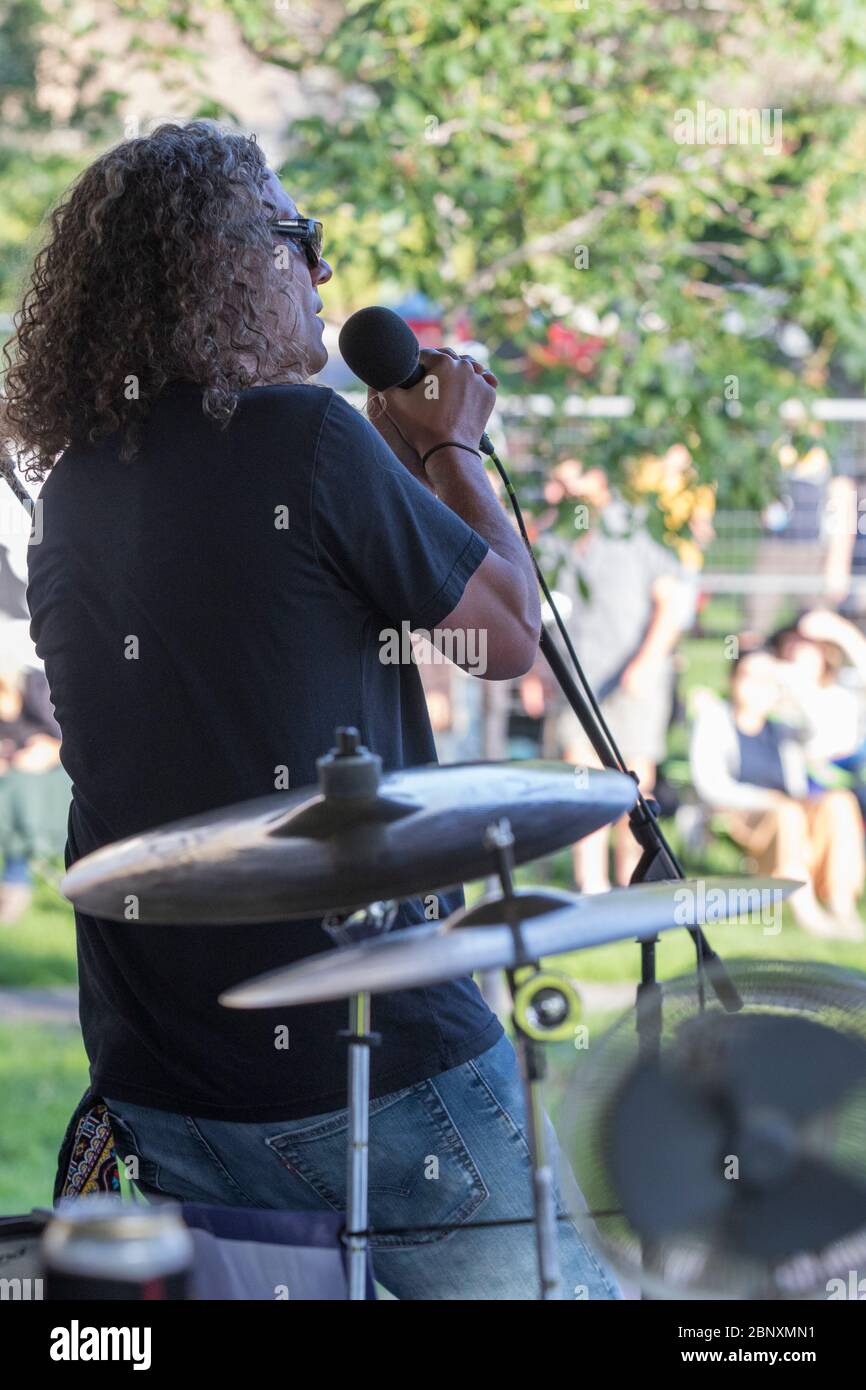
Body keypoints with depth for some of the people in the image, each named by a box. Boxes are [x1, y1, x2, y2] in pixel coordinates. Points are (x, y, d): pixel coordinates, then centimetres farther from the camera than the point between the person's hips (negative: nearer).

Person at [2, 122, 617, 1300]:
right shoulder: (302, 436, -13)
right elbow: (512, 635, -3)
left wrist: (398, 453, 24)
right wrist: (451, 448, 11)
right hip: (366, 1057, -7)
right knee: (561, 1286, 7)